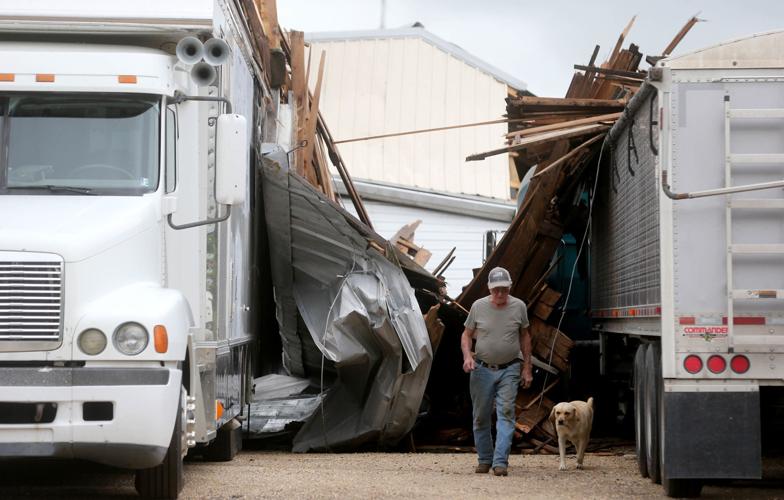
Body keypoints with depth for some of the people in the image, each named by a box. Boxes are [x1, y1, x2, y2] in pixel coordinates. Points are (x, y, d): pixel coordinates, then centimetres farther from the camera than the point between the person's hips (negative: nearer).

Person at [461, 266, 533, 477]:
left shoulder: (519, 307, 0)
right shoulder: (478, 307, -1)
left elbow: (525, 337, 11)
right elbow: (466, 335, 7)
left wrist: (527, 368, 9)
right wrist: (467, 356, -12)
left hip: (509, 370, -1)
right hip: (482, 370, 1)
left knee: (506, 413, -11)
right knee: (481, 417, 6)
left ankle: (500, 462, -13)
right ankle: (485, 459, 21)